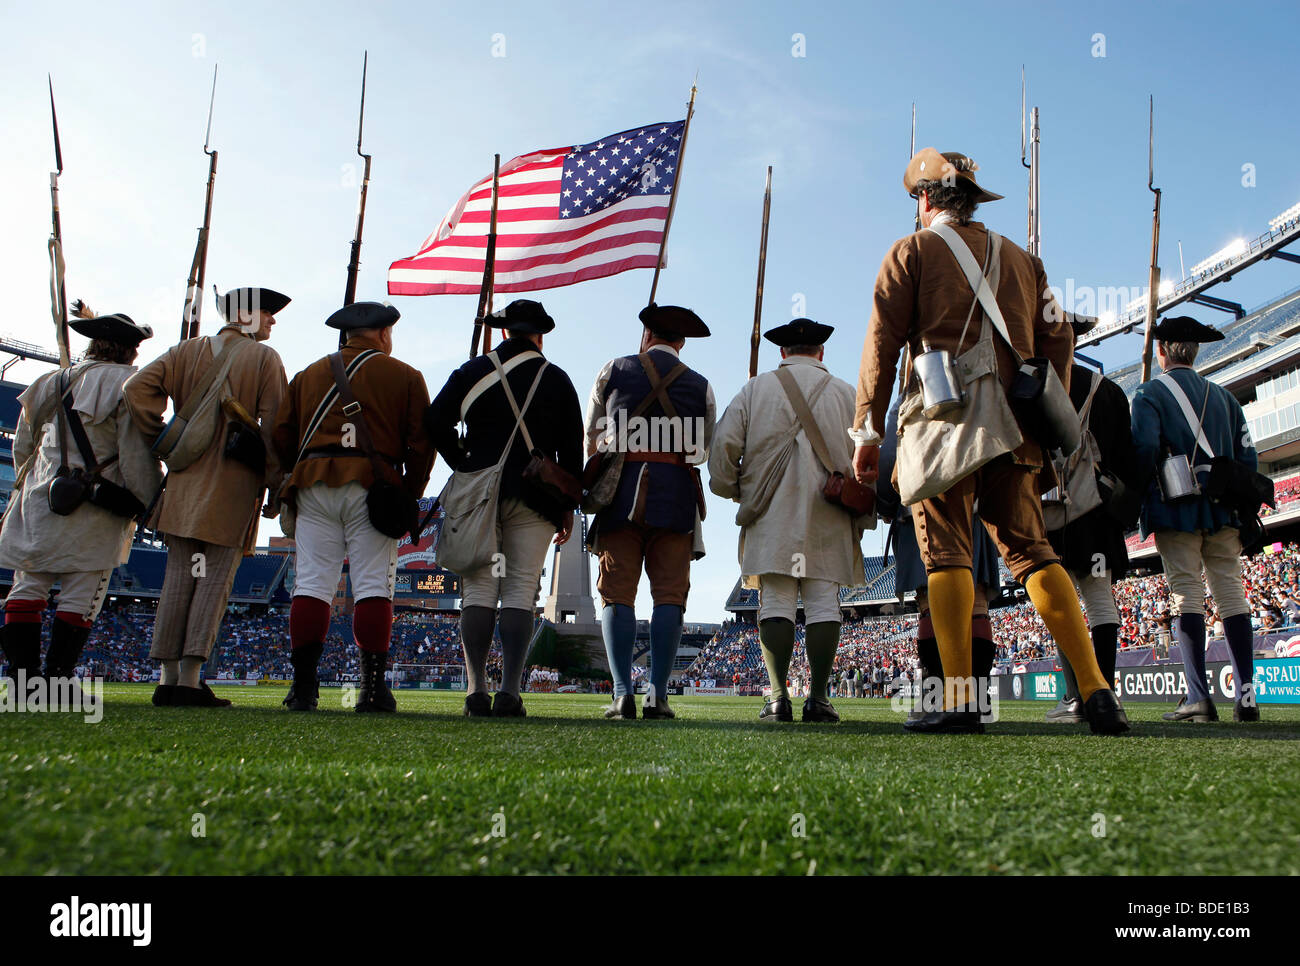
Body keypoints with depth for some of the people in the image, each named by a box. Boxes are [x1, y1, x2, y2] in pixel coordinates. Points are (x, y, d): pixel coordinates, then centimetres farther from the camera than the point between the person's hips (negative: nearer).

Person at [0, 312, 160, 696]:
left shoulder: (51, 382, 14)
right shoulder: (126, 384, -6)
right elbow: (135, 452, -11)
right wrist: (146, 503, -5)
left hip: (39, 502, 6)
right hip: (95, 510, -5)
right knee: (81, 595, 0)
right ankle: (56, 680, -1)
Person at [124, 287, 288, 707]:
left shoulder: (188, 350, 14)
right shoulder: (264, 358, 0)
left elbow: (137, 388, 2)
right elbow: (273, 425, -8)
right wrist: (276, 484, -4)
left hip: (185, 481, 5)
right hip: (234, 484, -5)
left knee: (178, 577, 7)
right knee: (215, 579, -2)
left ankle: (168, 678, 8)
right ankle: (189, 680, -4)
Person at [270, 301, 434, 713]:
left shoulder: (308, 374, 20)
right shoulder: (404, 376, 10)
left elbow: (281, 436, 15)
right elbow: (421, 441, 2)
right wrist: (409, 495, 8)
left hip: (313, 486, 3)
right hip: (373, 487, -3)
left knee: (312, 585, 2)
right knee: (373, 587, -3)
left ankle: (303, 686, 0)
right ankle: (372, 687, -6)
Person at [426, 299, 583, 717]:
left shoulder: (472, 371, 8)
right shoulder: (556, 379, 7)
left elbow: (435, 423, -2)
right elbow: (572, 449, 4)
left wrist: (465, 467, 7)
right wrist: (568, 506, 9)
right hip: (534, 499, 0)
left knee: (478, 590, 3)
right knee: (520, 592, 0)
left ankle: (476, 690, -3)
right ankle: (509, 692, -7)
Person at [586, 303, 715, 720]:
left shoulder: (614, 370, 11)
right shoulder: (700, 385, 13)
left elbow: (592, 439, 15)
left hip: (622, 485, 0)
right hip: (677, 494, 1)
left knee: (617, 593, 0)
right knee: (669, 594, 0)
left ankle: (622, 693, -7)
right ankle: (657, 695, -5)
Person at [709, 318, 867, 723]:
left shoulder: (756, 389, 10)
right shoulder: (846, 394, 12)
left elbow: (722, 446, 2)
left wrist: (736, 491, 17)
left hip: (772, 512, 0)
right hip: (829, 517, 1)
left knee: (775, 601, -2)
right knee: (823, 601, 0)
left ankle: (778, 697, -7)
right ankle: (819, 698, -2)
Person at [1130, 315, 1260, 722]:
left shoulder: (1151, 391, 1)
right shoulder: (1222, 395, 18)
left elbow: (1145, 447, -13)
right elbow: (1247, 455, 13)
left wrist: (1142, 490, 0)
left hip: (1177, 508, -5)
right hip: (1224, 509, 5)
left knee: (1186, 594, -6)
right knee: (1231, 593, 4)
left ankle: (1198, 697, -10)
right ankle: (1246, 695, 2)